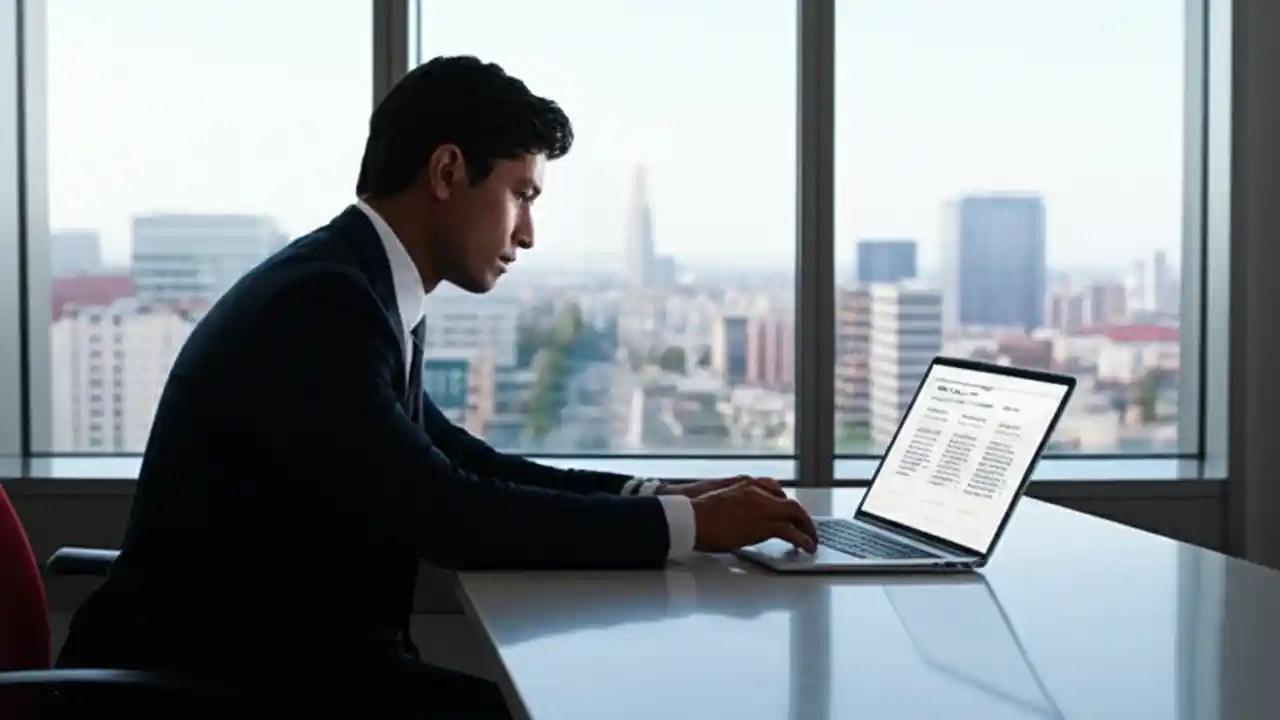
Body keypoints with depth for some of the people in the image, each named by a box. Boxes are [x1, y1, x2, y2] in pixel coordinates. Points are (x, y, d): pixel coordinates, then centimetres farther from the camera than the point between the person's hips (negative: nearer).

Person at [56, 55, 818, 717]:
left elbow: (466, 466, 14)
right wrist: (684, 525, -18)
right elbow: (448, 516, -25)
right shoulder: (319, 302, -20)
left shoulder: (361, 292, 8)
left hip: (286, 654, 9)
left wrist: (661, 495, 3)